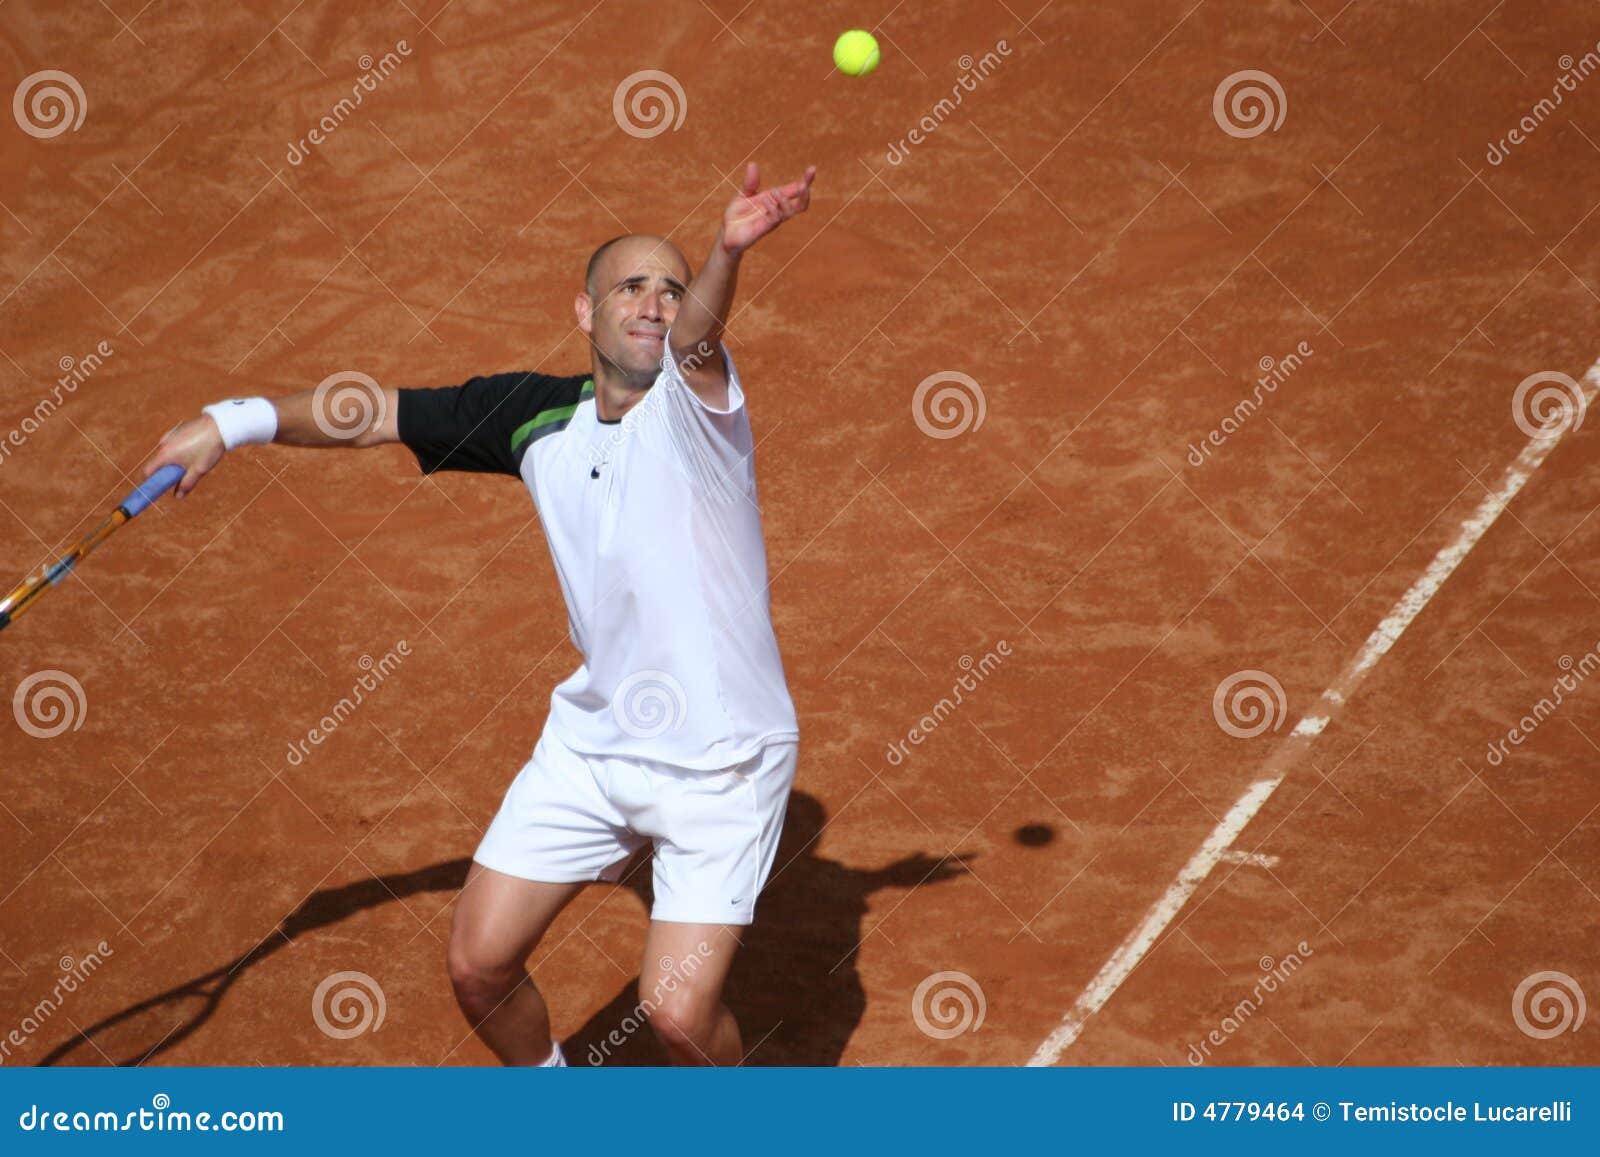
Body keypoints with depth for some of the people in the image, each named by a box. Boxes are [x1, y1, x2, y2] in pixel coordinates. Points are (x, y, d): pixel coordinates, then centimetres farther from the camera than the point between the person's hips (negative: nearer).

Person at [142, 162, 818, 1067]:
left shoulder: (692, 400, -15)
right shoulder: (536, 416, 0)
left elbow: (699, 329, -39)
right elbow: (379, 413, 12)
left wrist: (729, 251, -60)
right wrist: (232, 422, 10)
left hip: (722, 762, -5)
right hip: (594, 742, 6)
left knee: (680, 1013, -14)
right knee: (480, 964, 6)